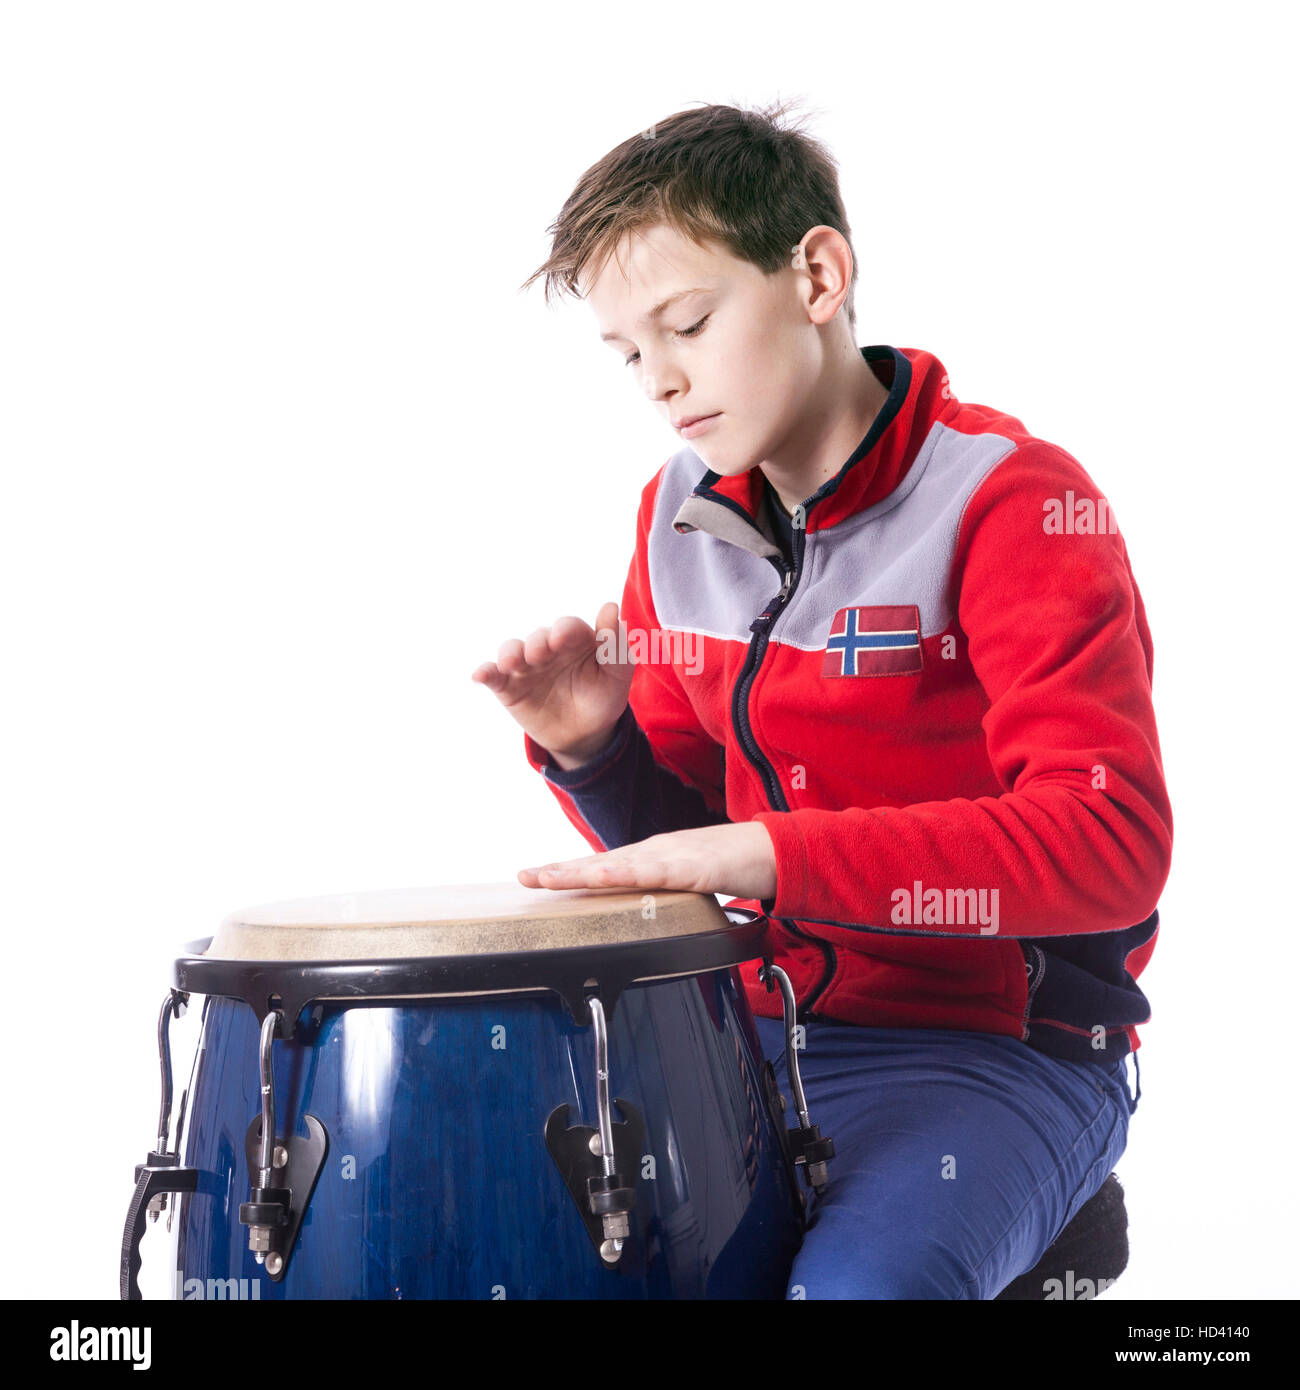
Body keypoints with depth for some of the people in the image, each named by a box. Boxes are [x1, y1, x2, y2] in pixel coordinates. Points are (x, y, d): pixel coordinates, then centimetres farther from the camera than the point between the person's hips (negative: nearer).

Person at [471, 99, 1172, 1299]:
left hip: (1003, 1050, -6)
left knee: (861, 1280, -33)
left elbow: (1113, 844, -25)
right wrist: (591, 749, -9)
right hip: (758, 1023, 6)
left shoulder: (1014, 503, -14)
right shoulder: (680, 517, 7)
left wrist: (774, 854, -31)